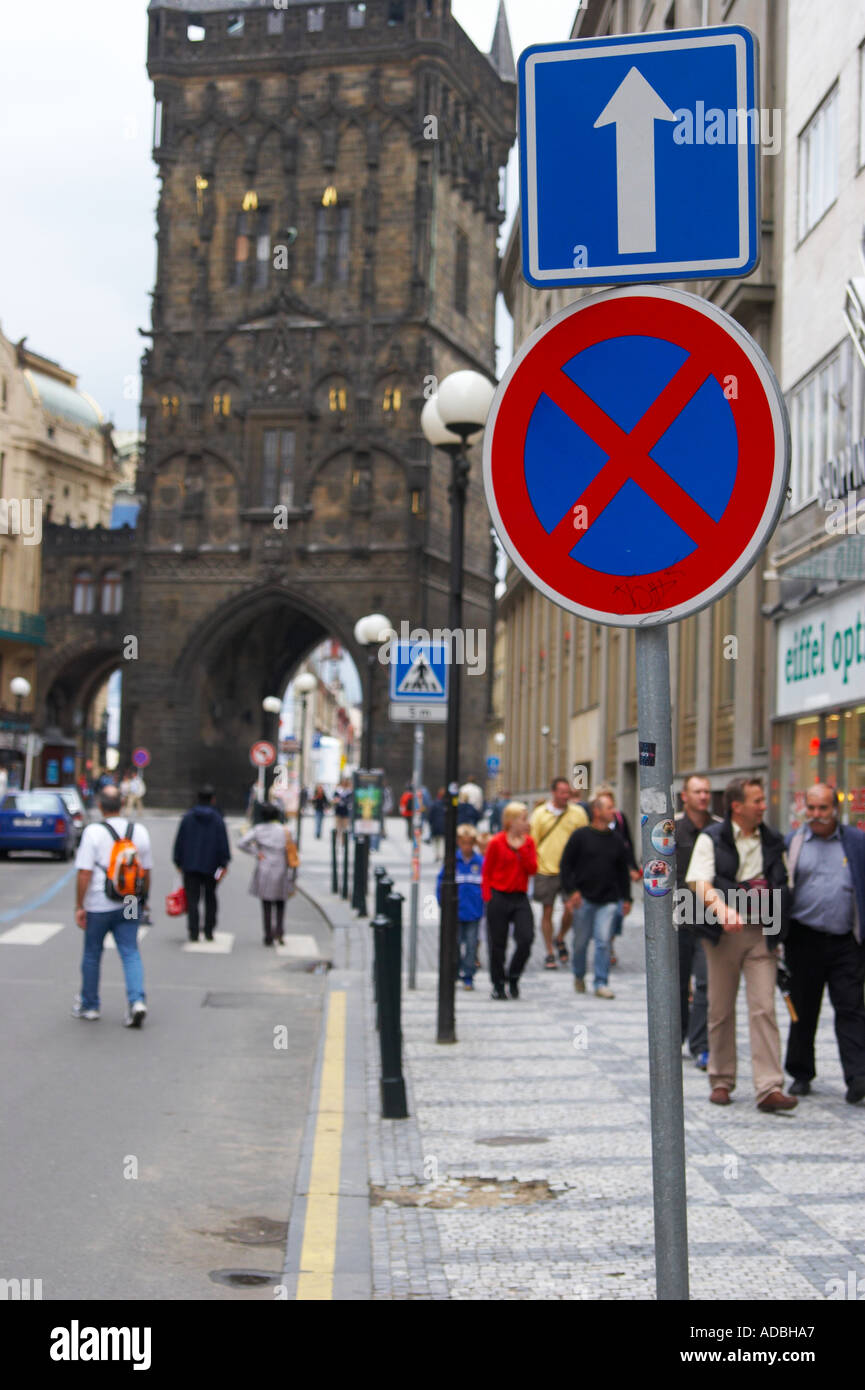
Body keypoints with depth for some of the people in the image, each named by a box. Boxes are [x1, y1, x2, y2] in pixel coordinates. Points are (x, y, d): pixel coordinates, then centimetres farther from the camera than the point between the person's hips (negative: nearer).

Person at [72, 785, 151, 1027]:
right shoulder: (139, 832, 2)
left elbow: (84, 873, -14)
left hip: (99, 905, -3)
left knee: (92, 955, 12)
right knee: (131, 953, 5)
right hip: (129, 906, 3)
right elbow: (146, 871, 9)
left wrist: (79, 906, -7)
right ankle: (137, 1000, -13)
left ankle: (88, 1005, 24)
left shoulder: (93, 832, -12)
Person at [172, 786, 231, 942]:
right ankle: (209, 931, 12)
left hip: (190, 865, 0)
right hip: (211, 865, 0)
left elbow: (179, 840, 3)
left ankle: (194, 933, -6)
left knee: (192, 899, 1)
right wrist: (224, 863, 0)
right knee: (210, 899, 13)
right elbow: (223, 842, -4)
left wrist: (178, 862, 10)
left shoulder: (188, 817, 2)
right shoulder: (217, 819, -2)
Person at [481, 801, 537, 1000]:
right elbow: (486, 872, 0)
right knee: (498, 944, 3)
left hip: (520, 897, 3)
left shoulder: (528, 842, 7)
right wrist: (488, 897, -6)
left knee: (526, 938, -10)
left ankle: (513, 976, 13)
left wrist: (521, 849, -11)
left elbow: (533, 869, -3)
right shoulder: (496, 842, -5)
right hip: (499, 896, -3)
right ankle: (498, 985, 16)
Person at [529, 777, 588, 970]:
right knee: (547, 912, 4)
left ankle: (560, 939, 19)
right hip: (545, 869, 0)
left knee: (571, 909, -9)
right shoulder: (540, 813, 3)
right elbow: (532, 842, 6)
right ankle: (549, 953, 16)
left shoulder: (578, 813, 3)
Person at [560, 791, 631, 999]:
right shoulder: (581, 836, -2)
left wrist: (626, 898, 12)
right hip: (584, 898, -2)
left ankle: (601, 984, -2)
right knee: (581, 941, 8)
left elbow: (622, 870, 15)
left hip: (608, 900, 2)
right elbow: (566, 864, -1)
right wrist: (571, 891, -9)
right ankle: (579, 976, 30)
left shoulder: (616, 840, 10)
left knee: (604, 941, -6)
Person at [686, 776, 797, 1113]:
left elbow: (782, 887, 16)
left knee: (764, 1009, -7)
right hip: (724, 933, -2)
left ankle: (769, 1089, -11)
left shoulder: (772, 841, 10)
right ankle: (721, 1081, 20)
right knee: (721, 1009, 7)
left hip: (761, 934, 2)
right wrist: (722, 908, -32)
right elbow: (700, 881, -15)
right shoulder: (712, 838, -1)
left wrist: (778, 930, 6)